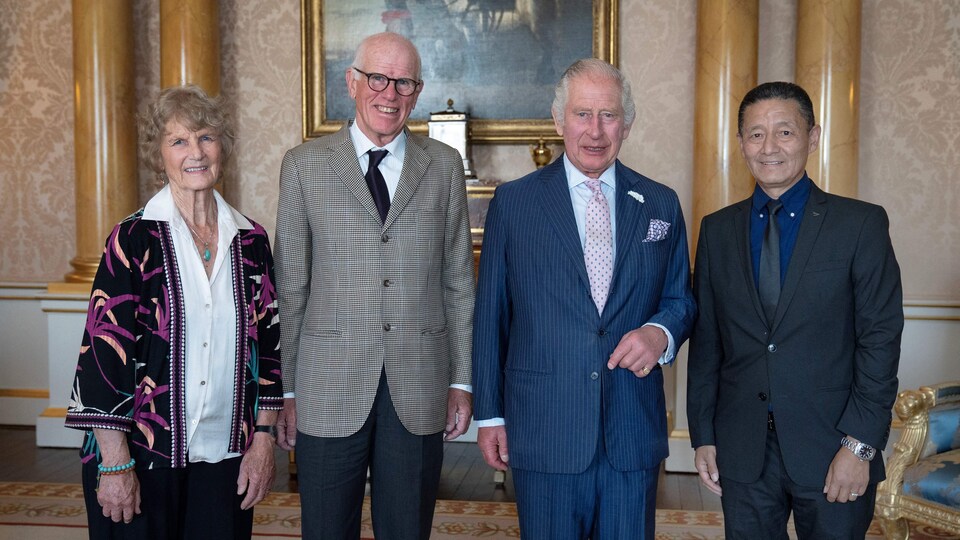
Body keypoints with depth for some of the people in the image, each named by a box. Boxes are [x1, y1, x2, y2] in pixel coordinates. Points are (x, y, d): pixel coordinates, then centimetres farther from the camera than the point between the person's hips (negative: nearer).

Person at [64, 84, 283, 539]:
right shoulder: (134, 240, -8)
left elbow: (267, 343, 7)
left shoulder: (250, 241, 3)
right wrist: (114, 464, -12)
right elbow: (101, 352, -10)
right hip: (143, 457, -3)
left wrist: (263, 439, 4)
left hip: (226, 459, 3)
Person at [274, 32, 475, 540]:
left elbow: (458, 281, 6)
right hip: (328, 392, -1)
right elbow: (290, 287, 2)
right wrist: (285, 389, 1)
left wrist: (461, 381, 5)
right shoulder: (304, 165, 1)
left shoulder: (444, 165, 5)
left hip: (419, 391, 1)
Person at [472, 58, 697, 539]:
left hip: (634, 432, 2)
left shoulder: (661, 205, 6)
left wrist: (661, 332, -10)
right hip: (543, 432, -2)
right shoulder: (512, 202, 0)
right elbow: (490, 314, 2)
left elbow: (681, 298, 14)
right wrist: (489, 413, 1)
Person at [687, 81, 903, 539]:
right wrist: (703, 435, 4)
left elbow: (880, 340, -6)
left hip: (829, 449, -2)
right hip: (742, 453, 3)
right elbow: (705, 341, 7)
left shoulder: (861, 224, -3)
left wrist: (859, 445, -12)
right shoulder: (717, 229, 6)